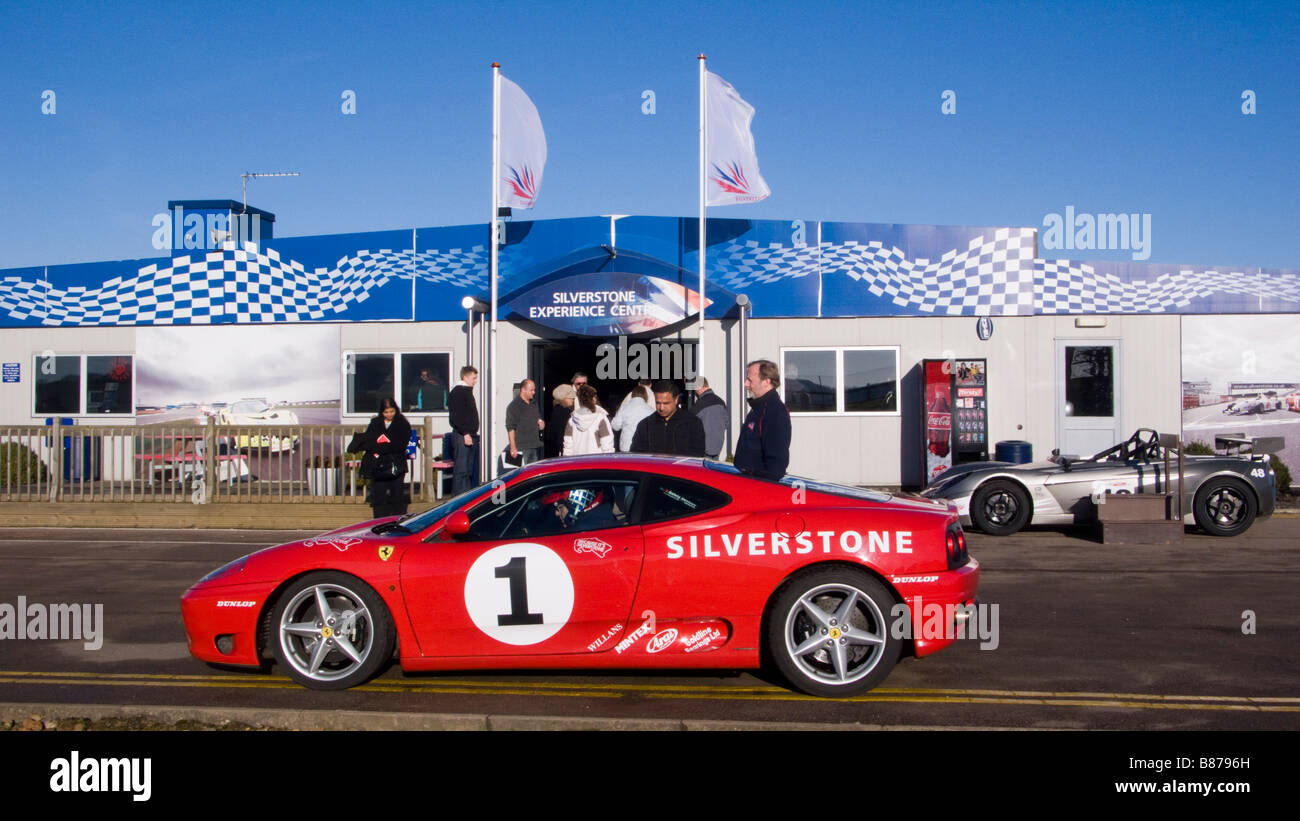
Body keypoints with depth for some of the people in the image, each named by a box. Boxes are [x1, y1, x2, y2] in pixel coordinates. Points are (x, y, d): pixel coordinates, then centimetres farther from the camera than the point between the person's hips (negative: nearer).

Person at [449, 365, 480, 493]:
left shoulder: (468, 391, 20)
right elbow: (455, 417, -18)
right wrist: (465, 434, -21)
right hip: (462, 436, -10)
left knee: (472, 469, 11)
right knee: (461, 470, -8)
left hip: (471, 435, 10)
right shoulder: (458, 392, -10)